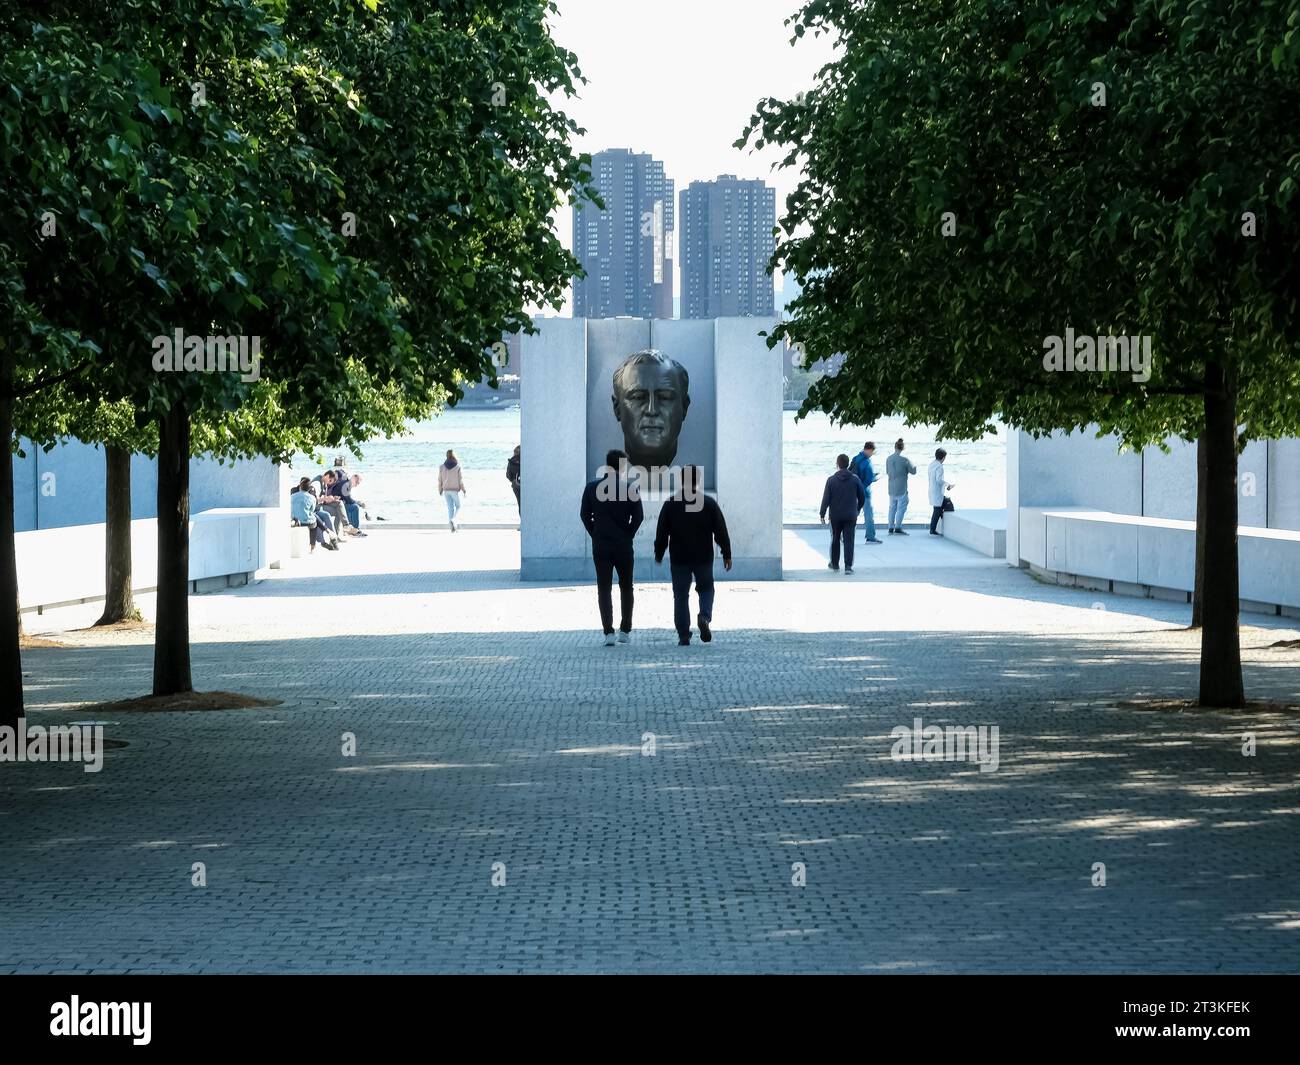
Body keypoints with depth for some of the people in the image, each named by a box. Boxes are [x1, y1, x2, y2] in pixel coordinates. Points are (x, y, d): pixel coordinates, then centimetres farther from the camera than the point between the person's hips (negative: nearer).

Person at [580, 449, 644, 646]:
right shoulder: (630, 488, -7)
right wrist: (628, 534, 5)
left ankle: (609, 632, -8)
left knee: (604, 589, 3)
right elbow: (639, 516, -9)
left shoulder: (592, 487, -1)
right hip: (623, 545, -1)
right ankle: (625, 630, 14)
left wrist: (595, 535, 10)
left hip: (600, 546, 1)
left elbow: (584, 515, 1)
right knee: (626, 587, 14)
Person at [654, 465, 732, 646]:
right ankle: (705, 616, -10)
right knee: (706, 589, 18)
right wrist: (726, 554, 5)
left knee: (681, 595, 6)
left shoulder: (671, 504, -3)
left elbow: (661, 533, 1)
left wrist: (659, 554, 13)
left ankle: (684, 635, 1)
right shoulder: (709, 504, -2)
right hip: (703, 557, 0)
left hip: (679, 558, 0)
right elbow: (721, 531, -2)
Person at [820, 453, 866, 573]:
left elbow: (826, 499, -8)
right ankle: (848, 566, -10)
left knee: (835, 539, 17)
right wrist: (857, 510, 20)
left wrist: (822, 514, 0)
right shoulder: (855, 480, -3)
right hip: (851, 516, 0)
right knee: (849, 541, 0)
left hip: (835, 516, 0)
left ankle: (834, 563, 28)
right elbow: (862, 497, 3)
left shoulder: (831, 480, -7)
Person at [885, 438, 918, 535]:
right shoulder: (905, 459, -13)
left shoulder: (889, 459, 3)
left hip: (892, 488, 5)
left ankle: (891, 528, 12)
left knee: (892, 507, 12)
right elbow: (913, 471, -6)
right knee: (901, 508, 0)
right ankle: (898, 528, -4)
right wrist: (914, 466, 14)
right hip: (901, 488, -5)